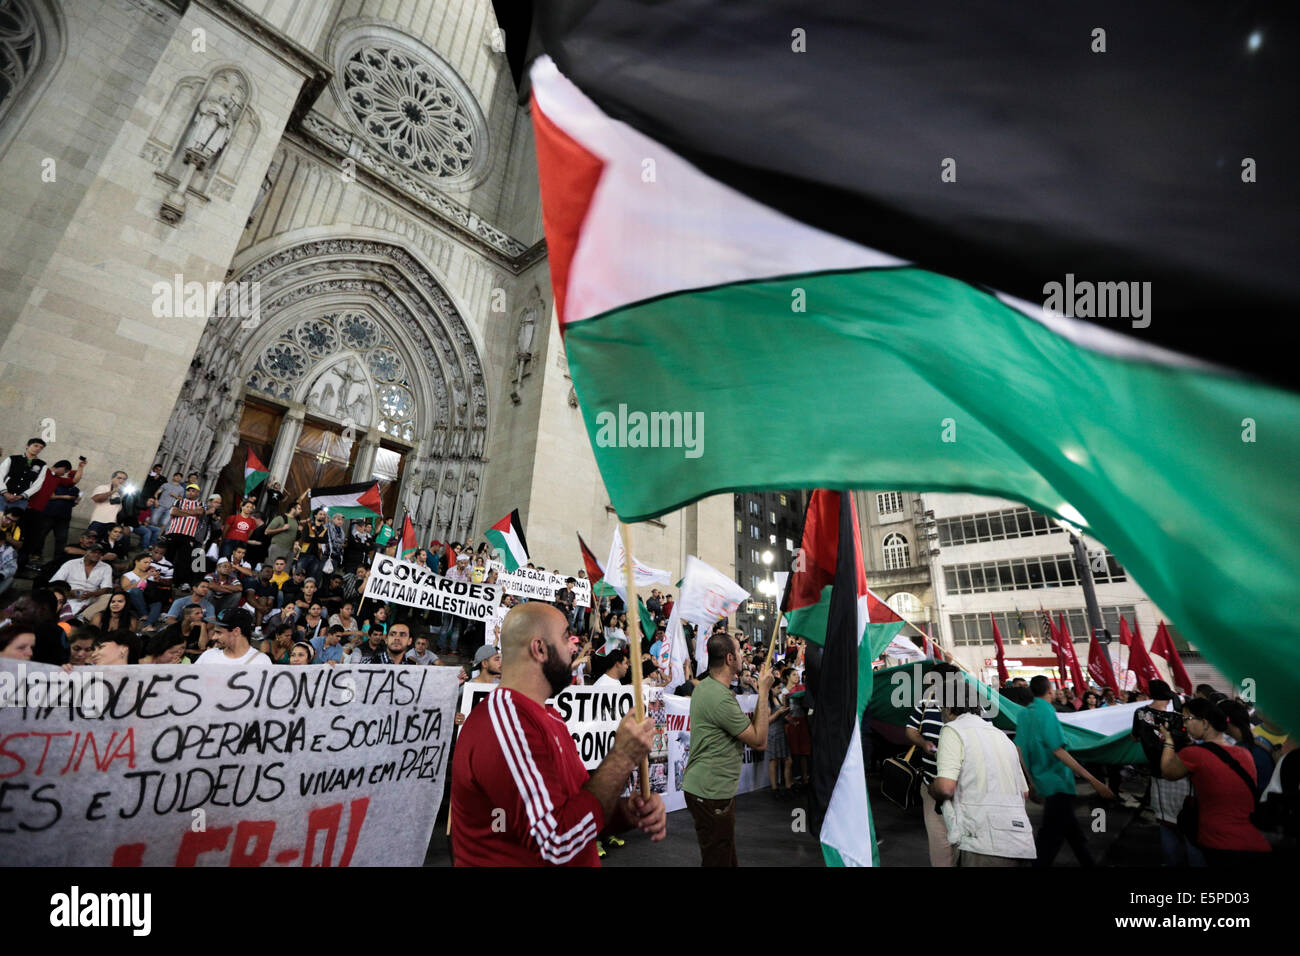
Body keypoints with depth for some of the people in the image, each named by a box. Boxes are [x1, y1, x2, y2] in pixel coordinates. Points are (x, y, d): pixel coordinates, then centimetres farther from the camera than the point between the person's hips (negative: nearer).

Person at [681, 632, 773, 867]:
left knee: (725, 855, 23)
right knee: (718, 860, 5)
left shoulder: (704, 686, 5)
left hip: (704, 786, 10)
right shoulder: (721, 698, -27)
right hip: (711, 793, -10)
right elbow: (759, 741, -18)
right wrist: (763, 691, -15)